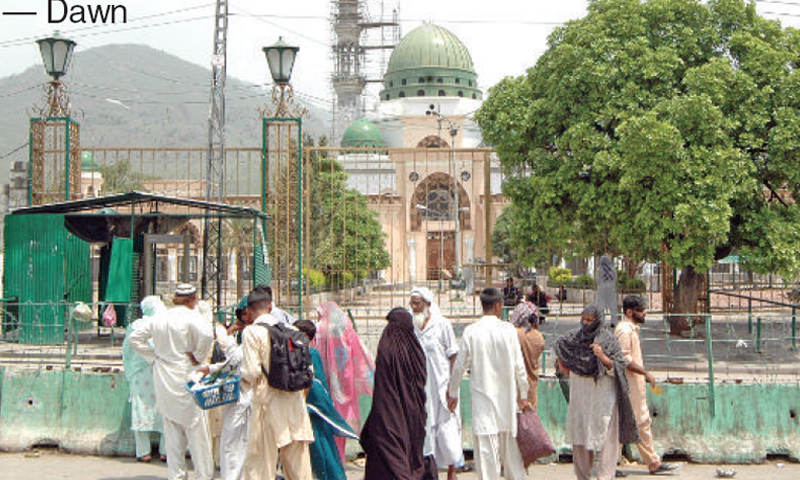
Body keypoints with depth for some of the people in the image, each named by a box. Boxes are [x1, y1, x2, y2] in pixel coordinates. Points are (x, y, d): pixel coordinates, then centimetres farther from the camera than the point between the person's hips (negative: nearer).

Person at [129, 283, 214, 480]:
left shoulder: (158, 318, 7)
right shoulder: (191, 317, -11)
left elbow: (135, 337, 13)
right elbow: (206, 335, -29)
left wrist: (153, 357, 11)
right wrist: (198, 356, -14)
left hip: (163, 380, 6)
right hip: (185, 377, -6)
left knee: (172, 430, 12)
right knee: (196, 428, 2)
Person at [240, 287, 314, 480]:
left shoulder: (251, 332, -8)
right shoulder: (290, 329, 7)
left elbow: (252, 371, -14)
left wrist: (245, 382, 8)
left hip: (268, 401, -5)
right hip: (294, 401, 5)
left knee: (260, 460, 1)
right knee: (298, 457, 12)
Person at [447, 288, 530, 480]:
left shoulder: (471, 332, -6)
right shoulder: (508, 330, -6)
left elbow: (460, 365, -1)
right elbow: (519, 366, -3)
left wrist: (453, 393, 13)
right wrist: (523, 396, 9)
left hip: (482, 398, -1)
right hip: (507, 398, 1)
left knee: (486, 449, -1)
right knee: (510, 446, 15)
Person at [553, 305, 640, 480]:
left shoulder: (608, 339, -4)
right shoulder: (574, 338, 9)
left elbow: (619, 368, -6)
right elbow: (569, 370, 20)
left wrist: (603, 357, -21)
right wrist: (562, 366, -2)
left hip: (602, 397, -5)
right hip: (579, 396, 5)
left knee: (604, 439, -9)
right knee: (579, 437, 9)